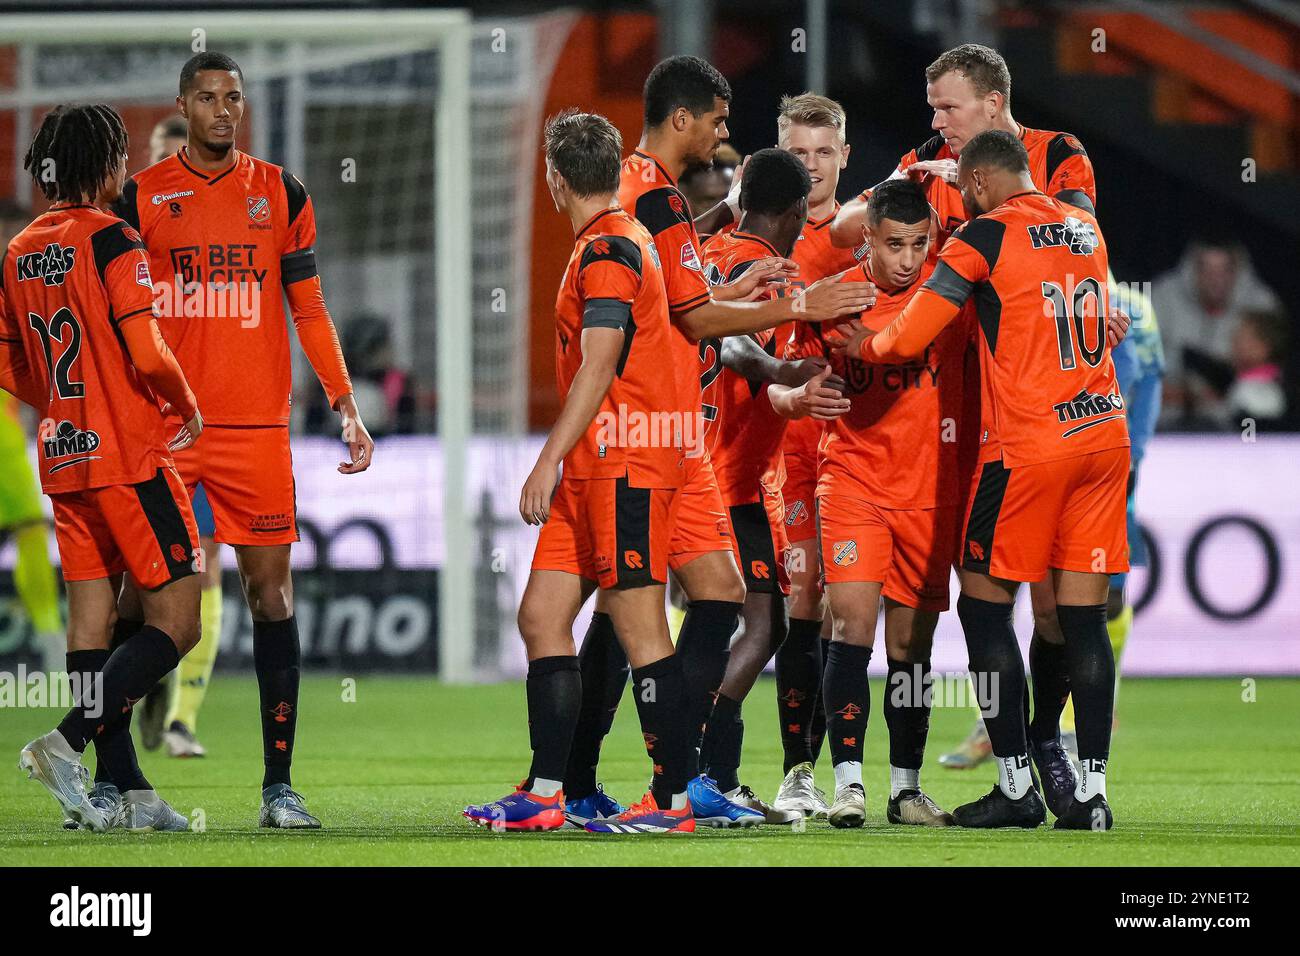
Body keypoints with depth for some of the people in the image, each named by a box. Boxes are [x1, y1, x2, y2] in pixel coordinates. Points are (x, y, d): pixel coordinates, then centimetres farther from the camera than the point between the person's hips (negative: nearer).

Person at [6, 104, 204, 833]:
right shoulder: (111, 241, -13)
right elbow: (146, 352, -20)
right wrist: (188, 407, -3)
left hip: (65, 463, 8)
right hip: (132, 457, -8)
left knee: (92, 619, 7)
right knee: (176, 621, -4)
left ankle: (123, 788, 7)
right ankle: (69, 742, -16)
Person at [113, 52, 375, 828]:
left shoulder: (281, 194, 9)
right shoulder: (144, 197, 6)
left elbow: (309, 310, 12)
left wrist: (347, 405, 4)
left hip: (256, 427, 1)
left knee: (271, 590, -2)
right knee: (142, 595, -1)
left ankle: (279, 784, -1)